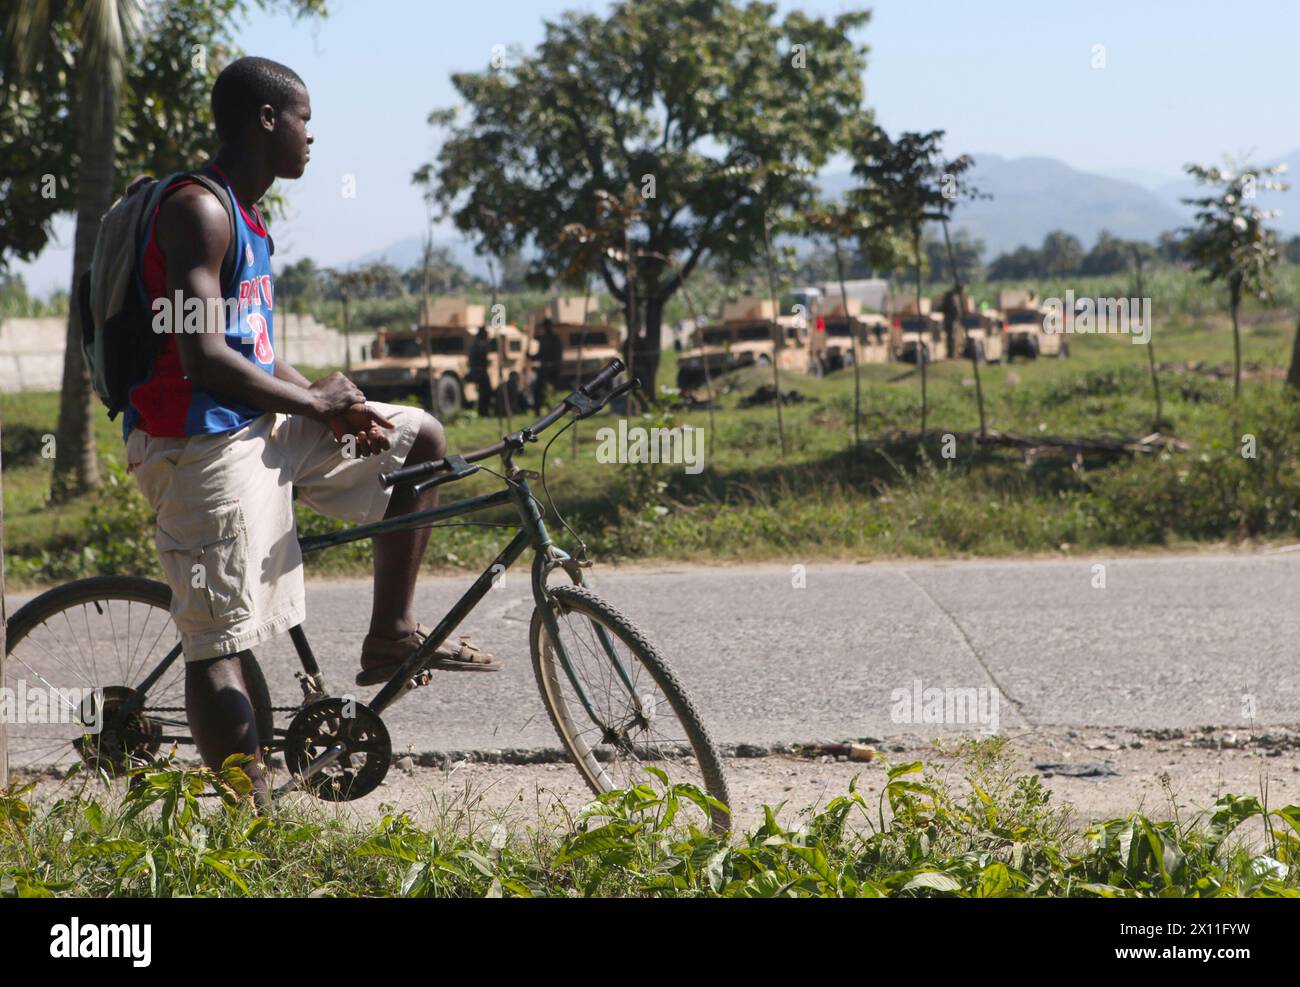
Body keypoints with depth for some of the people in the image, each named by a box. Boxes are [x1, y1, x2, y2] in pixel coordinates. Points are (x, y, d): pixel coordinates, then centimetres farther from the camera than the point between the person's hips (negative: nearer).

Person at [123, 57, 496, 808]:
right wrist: (314, 403, -11)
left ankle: (391, 635, 20)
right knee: (222, 644, -9)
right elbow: (203, 358, -23)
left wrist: (338, 408, 3)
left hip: (259, 431, 10)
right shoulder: (199, 211, -14)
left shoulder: (246, 219, 17)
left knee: (420, 439, 17)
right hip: (199, 443, -10)